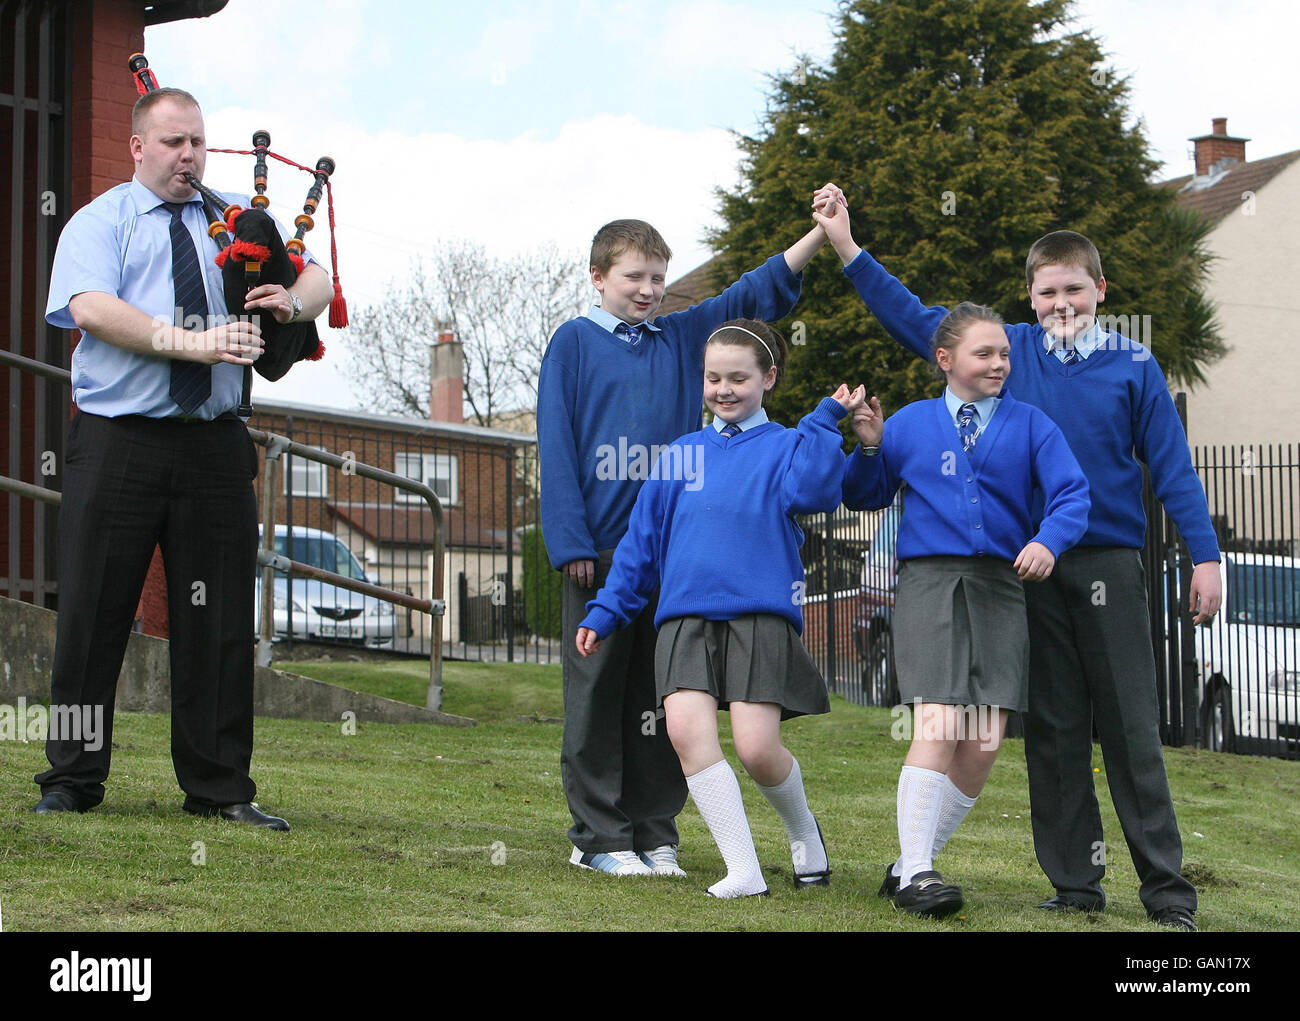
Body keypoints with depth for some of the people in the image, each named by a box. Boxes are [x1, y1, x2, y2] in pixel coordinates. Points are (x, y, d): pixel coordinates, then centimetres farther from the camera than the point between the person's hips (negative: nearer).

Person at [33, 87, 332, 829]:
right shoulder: (98, 224, 4)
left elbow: (317, 275, 13)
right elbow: (89, 307, -14)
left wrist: (292, 301, -12)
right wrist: (187, 341, -24)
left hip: (213, 446, 3)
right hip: (117, 442, -3)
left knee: (220, 619, 4)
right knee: (93, 612, 1)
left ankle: (220, 789, 11)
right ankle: (73, 781, 12)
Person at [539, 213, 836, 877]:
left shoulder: (683, 338, 13)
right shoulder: (574, 342, 3)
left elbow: (754, 294, 7)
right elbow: (557, 444, -2)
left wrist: (821, 233, -7)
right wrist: (570, 542, -10)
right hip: (599, 547, -4)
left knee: (659, 696, 6)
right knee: (598, 692, 1)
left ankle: (655, 835, 12)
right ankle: (599, 836, 6)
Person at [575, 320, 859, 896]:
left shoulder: (783, 447, 9)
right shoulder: (680, 455, 19)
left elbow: (813, 493, -14)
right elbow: (640, 542, 22)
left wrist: (825, 422, -15)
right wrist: (605, 612, 18)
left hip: (760, 615, -3)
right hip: (686, 617, 3)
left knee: (757, 747, -13)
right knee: (687, 729, -20)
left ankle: (802, 829, 21)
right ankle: (743, 871, -18)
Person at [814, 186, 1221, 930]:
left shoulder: (1133, 366, 1)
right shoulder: (1012, 351, 7)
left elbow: (1172, 466, 2)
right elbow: (912, 318, 13)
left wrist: (1205, 555, -5)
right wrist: (847, 246, 9)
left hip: (1110, 562, -2)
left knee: (1130, 726, -3)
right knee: (1053, 728, 6)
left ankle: (1166, 887, 1)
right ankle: (1076, 882, 13)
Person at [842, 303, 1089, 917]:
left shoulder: (1031, 425, 10)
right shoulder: (910, 424, 11)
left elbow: (1072, 494, 1)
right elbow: (864, 498, 19)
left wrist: (1049, 541, -18)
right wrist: (869, 448, 0)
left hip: (1000, 588, 2)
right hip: (928, 582, -2)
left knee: (984, 745, -4)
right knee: (939, 725, -18)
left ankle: (913, 864, 12)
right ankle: (914, 874, -10)